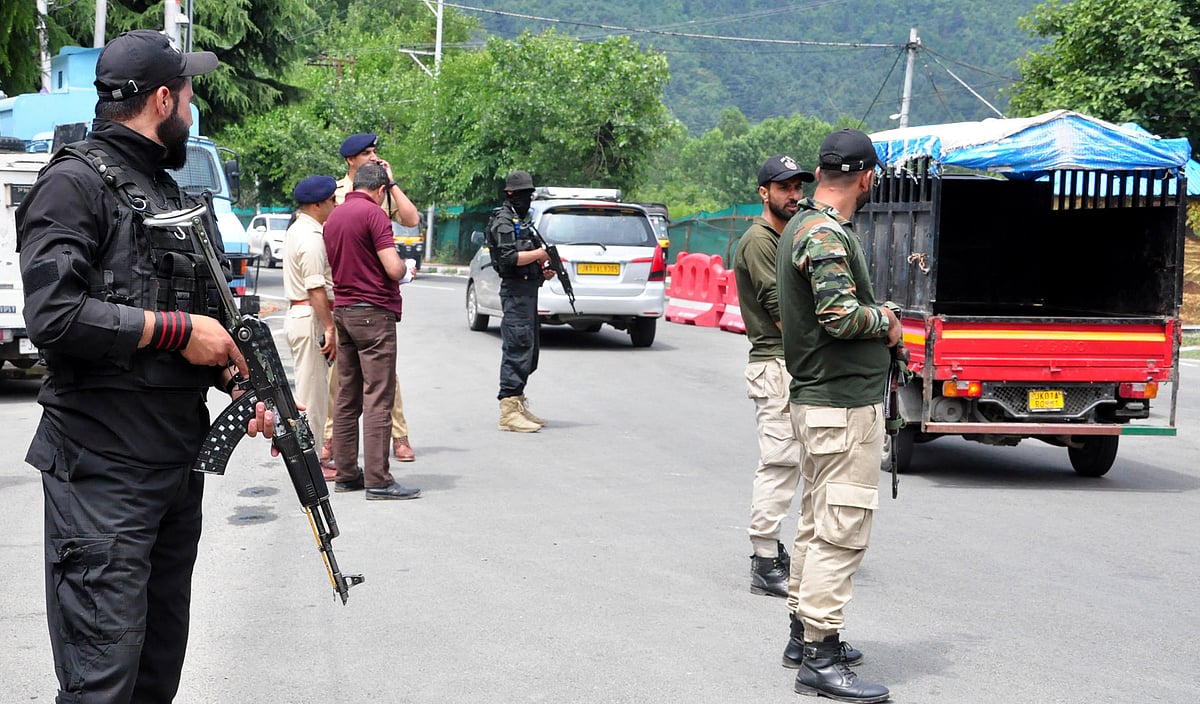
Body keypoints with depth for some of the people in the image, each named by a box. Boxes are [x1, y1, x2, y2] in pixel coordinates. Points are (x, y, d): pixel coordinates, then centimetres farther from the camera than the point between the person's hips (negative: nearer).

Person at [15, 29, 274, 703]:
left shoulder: (172, 193, 18)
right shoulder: (77, 180, -9)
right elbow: (53, 313, -22)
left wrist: (242, 384, 6)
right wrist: (177, 330, -16)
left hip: (180, 464, 9)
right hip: (103, 471, -9)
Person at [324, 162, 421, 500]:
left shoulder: (334, 216, 14)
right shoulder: (373, 213, -11)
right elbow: (393, 268, -18)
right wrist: (404, 265, 3)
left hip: (342, 310, 8)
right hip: (374, 311, -8)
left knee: (346, 397, 10)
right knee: (378, 398, -8)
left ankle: (346, 473, 14)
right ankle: (377, 480, -9)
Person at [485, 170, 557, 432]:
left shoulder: (522, 221, 22)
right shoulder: (504, 221, -9)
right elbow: (509, 257, -21)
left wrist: (543, 271, 11)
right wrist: (540, 254, -14)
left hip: (528, 290, 10)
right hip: (515, 291, -10)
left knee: (529, 349, 13)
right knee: (517, 348, -12)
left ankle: (519, 405, 20)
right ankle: (509, 411, -12)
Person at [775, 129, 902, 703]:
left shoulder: (801, 225, 15)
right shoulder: (826, 234, -17)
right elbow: (841, 315, -27)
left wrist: (875, 317, 12)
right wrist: (884, 321, -8)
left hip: (816, 398, 11)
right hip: (844, 404, -11)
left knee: (817, 523, 18)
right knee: (841, 530, -8)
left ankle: (803, 633, 27)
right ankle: (820, 657, -6)